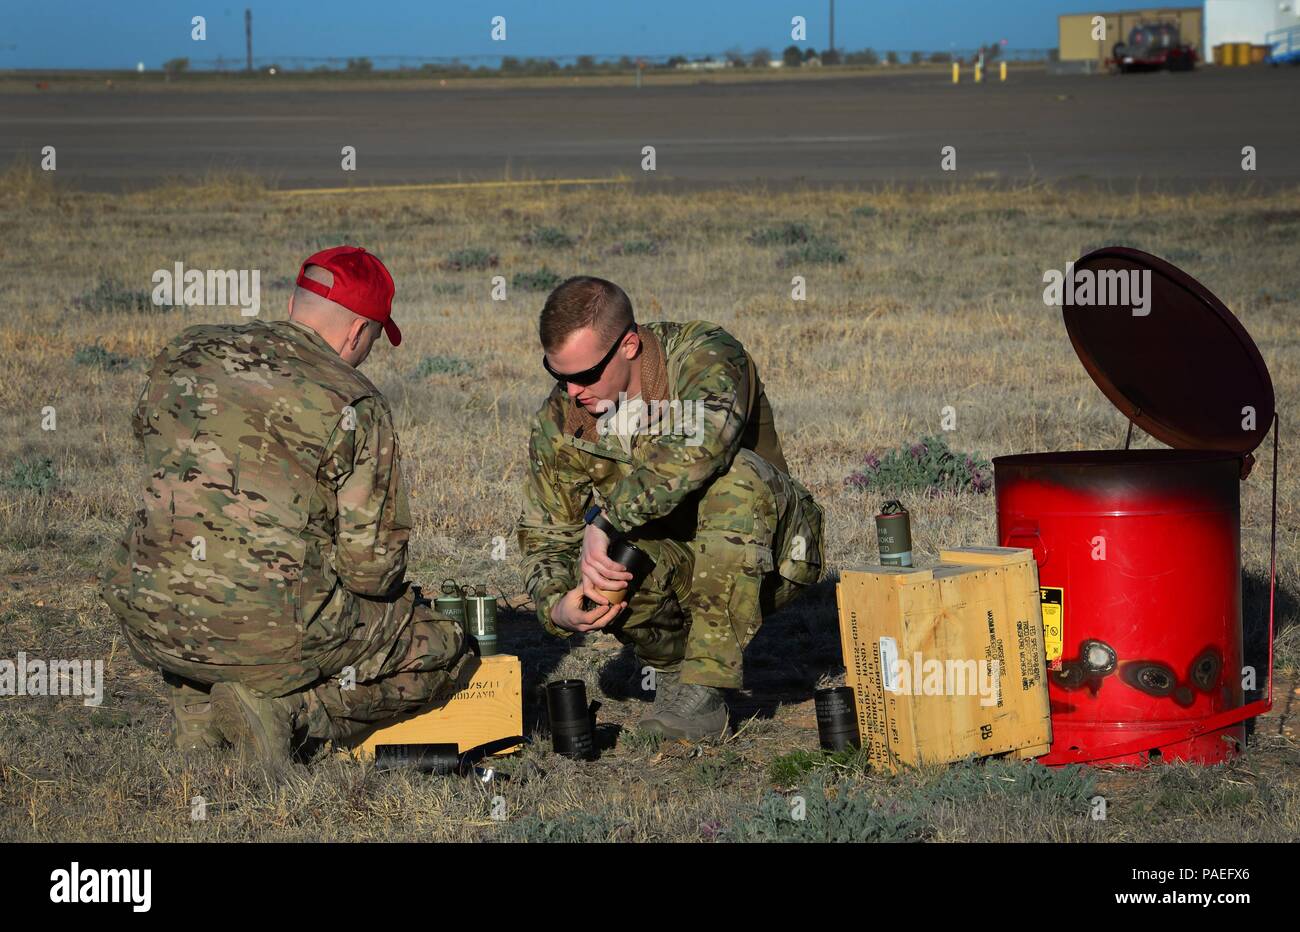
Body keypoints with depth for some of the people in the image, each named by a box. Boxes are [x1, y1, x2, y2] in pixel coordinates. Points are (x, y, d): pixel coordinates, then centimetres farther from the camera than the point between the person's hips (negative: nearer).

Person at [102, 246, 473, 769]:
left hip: (148, 625, 5)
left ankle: (196, 706, 14)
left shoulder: (182, 357, 9)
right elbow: (372, 566, -7)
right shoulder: (353, 403, -6)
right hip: (270, 635, -5)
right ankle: (290, 707, -6)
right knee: (444, 651, 14)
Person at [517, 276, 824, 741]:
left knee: (734, 477, -35)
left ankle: (705, 687, -29)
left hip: (762, 559, -3)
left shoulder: (704, 356, -22)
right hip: (669, 568, 3)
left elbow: (702, 444, -43)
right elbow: (545, 536, -3)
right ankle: (670, 659, 4)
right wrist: (557, 606, -25)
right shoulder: (558, 424, -7)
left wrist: (605, 518, -43)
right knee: (584, 571, -28)